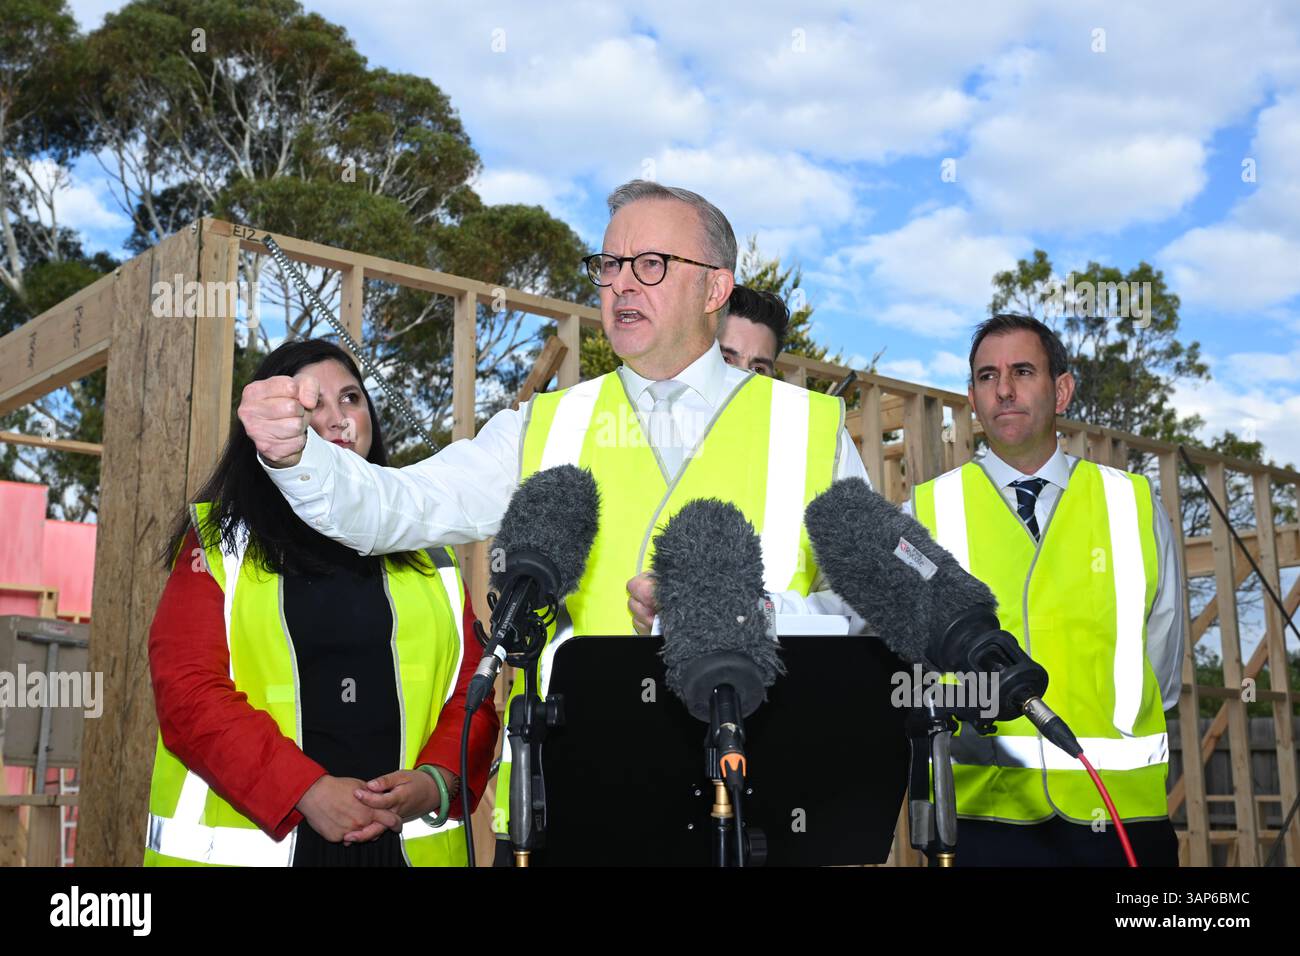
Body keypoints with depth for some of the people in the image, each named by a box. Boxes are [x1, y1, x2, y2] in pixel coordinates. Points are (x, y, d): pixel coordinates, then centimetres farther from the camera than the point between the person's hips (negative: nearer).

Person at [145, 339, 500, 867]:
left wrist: (436, 781, -12)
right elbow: (190, 694, -8)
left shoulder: (424, 546, 10)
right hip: (249, 839, -2)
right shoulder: (221, 541, 2)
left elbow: (471, 685, 6)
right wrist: (306, 790, -18)